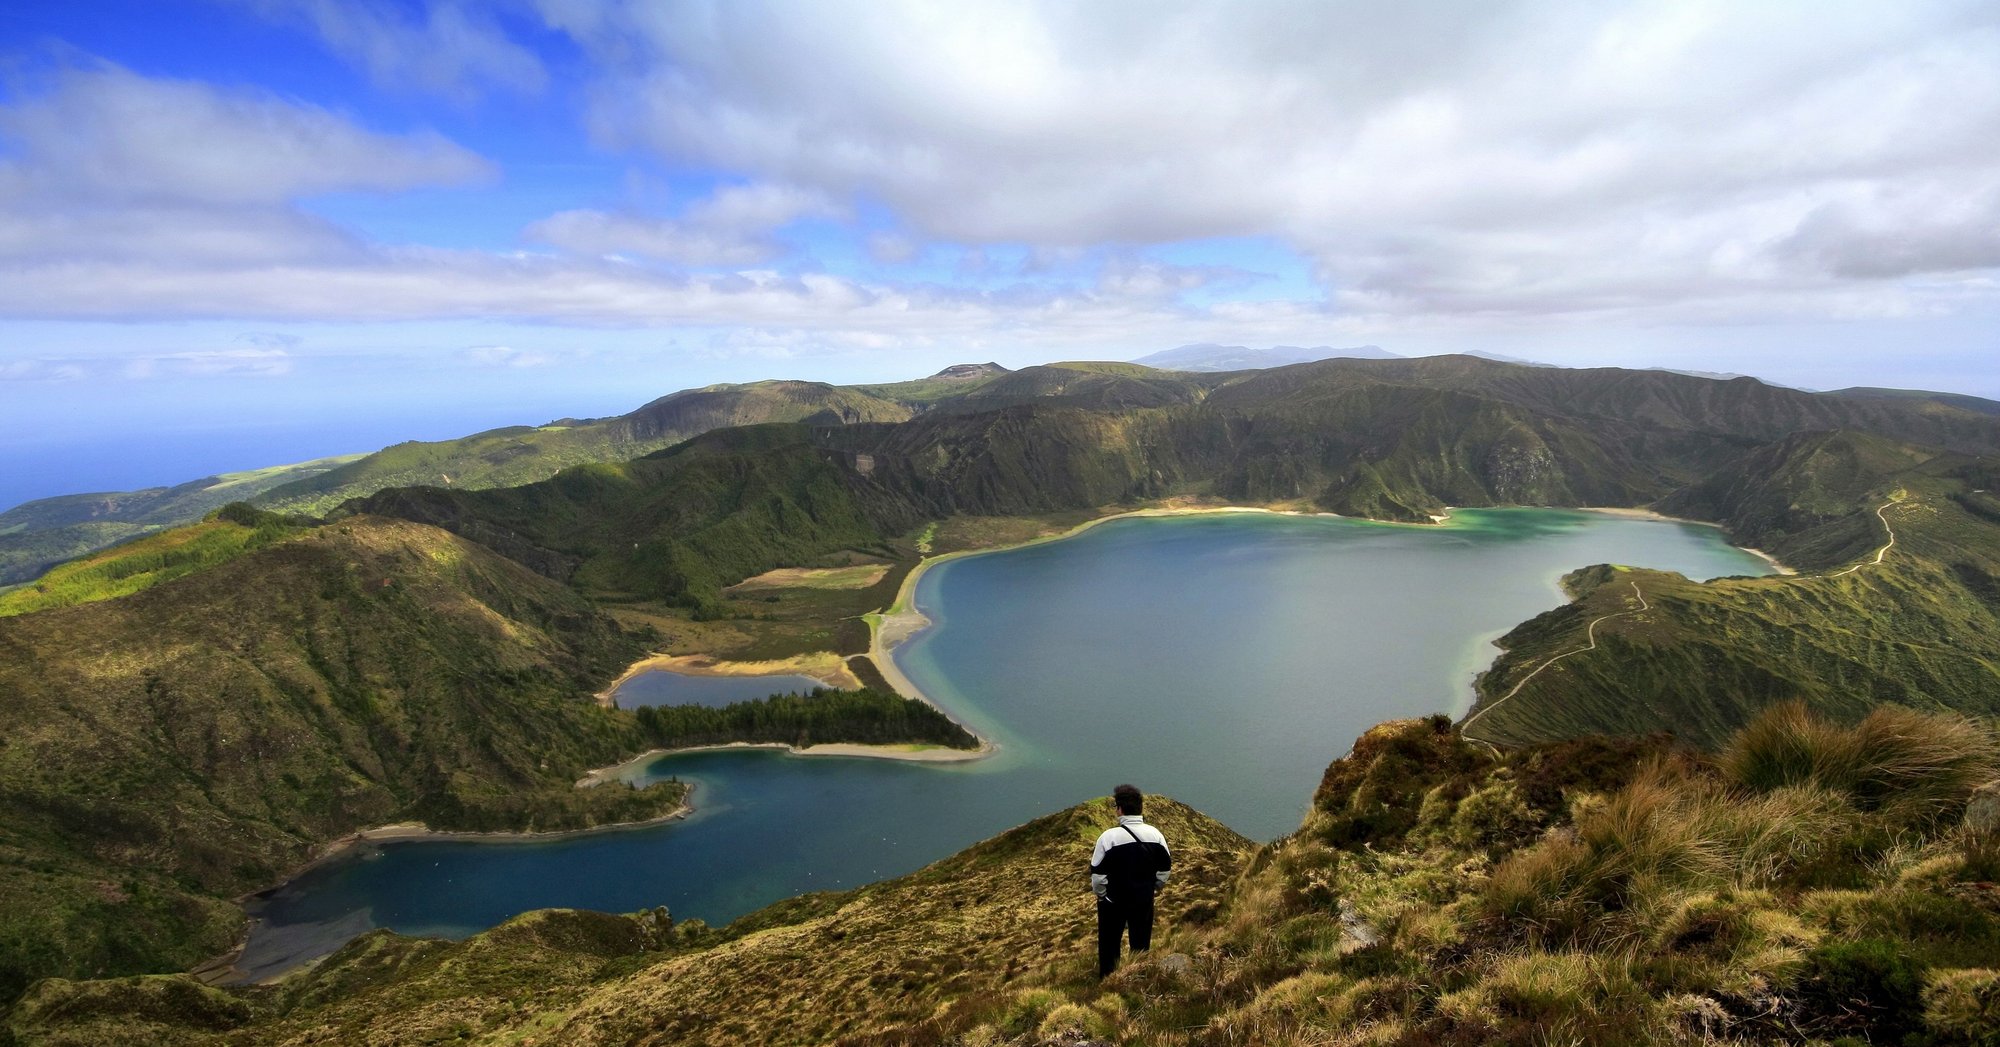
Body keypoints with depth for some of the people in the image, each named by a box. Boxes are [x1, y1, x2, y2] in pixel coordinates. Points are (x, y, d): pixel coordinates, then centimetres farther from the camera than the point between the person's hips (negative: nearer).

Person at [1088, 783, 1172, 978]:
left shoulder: (1109, 836, -22)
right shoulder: (1156, 835, -9)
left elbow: (1098, 877, -17)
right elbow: (1163, 873, 1)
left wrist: (1101, 895, 2)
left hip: (1113, 902, -3)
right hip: (1144, 901, 3)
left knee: (1109, 947, 16)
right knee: (1141, 945, 20)